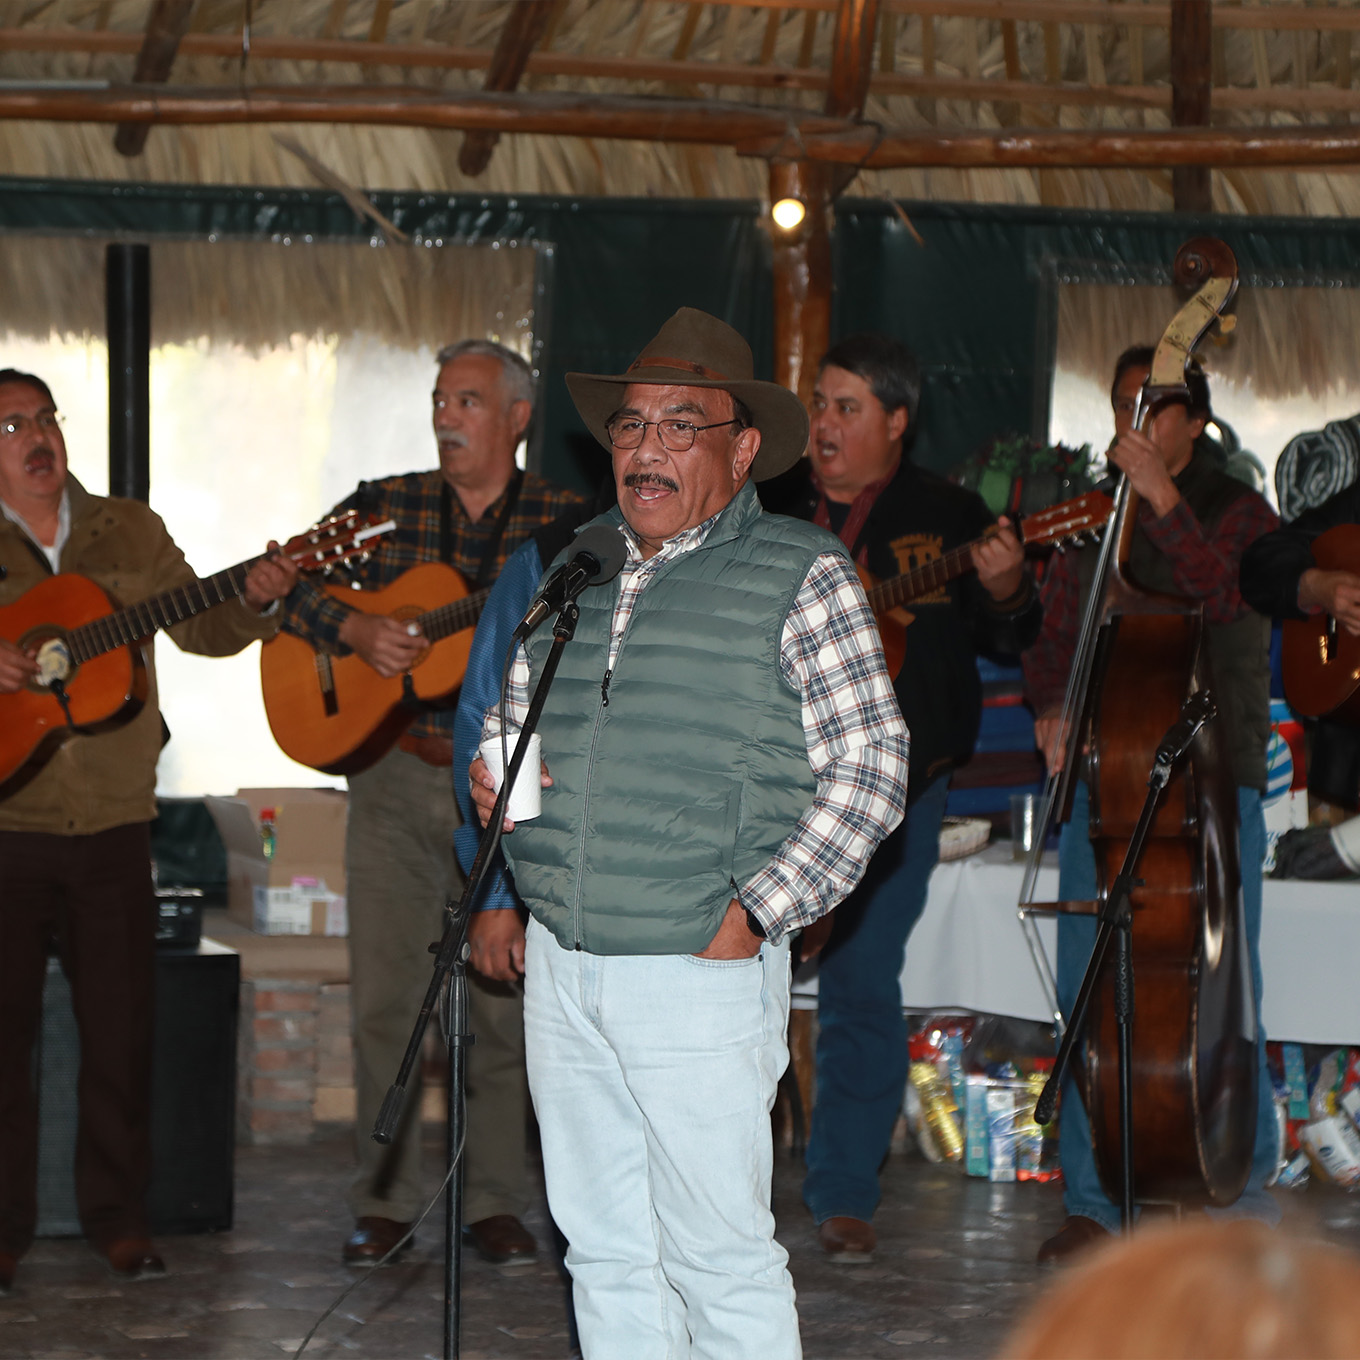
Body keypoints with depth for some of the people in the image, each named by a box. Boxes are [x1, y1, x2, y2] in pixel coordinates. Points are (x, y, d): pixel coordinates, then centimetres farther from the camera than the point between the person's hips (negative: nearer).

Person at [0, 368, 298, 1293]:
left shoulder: (130, 531, 10)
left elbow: (202, 630, 8)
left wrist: (256, 601, -11)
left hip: (114, 824, 2)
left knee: (121, 1031, 5)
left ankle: (119, 1220, 15)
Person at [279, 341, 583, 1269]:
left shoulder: (565, 521, 3)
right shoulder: (387, 508, 8)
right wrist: (355, 629, -13)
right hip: (394, 777, 1)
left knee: (505, 1000, 0)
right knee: (385, 992, 2)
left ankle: (495, 1202, 11)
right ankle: (386, 1202, 11)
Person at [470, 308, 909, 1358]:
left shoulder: (801, 578, -4)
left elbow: (870, 769, -8)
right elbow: (517, 719, 25)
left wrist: (754, 914, -14)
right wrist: (493, 779, 1)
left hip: (701, 969, -6)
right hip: (561, 964, 6)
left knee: (718, 1253, -4)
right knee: (603, 1244, 11)